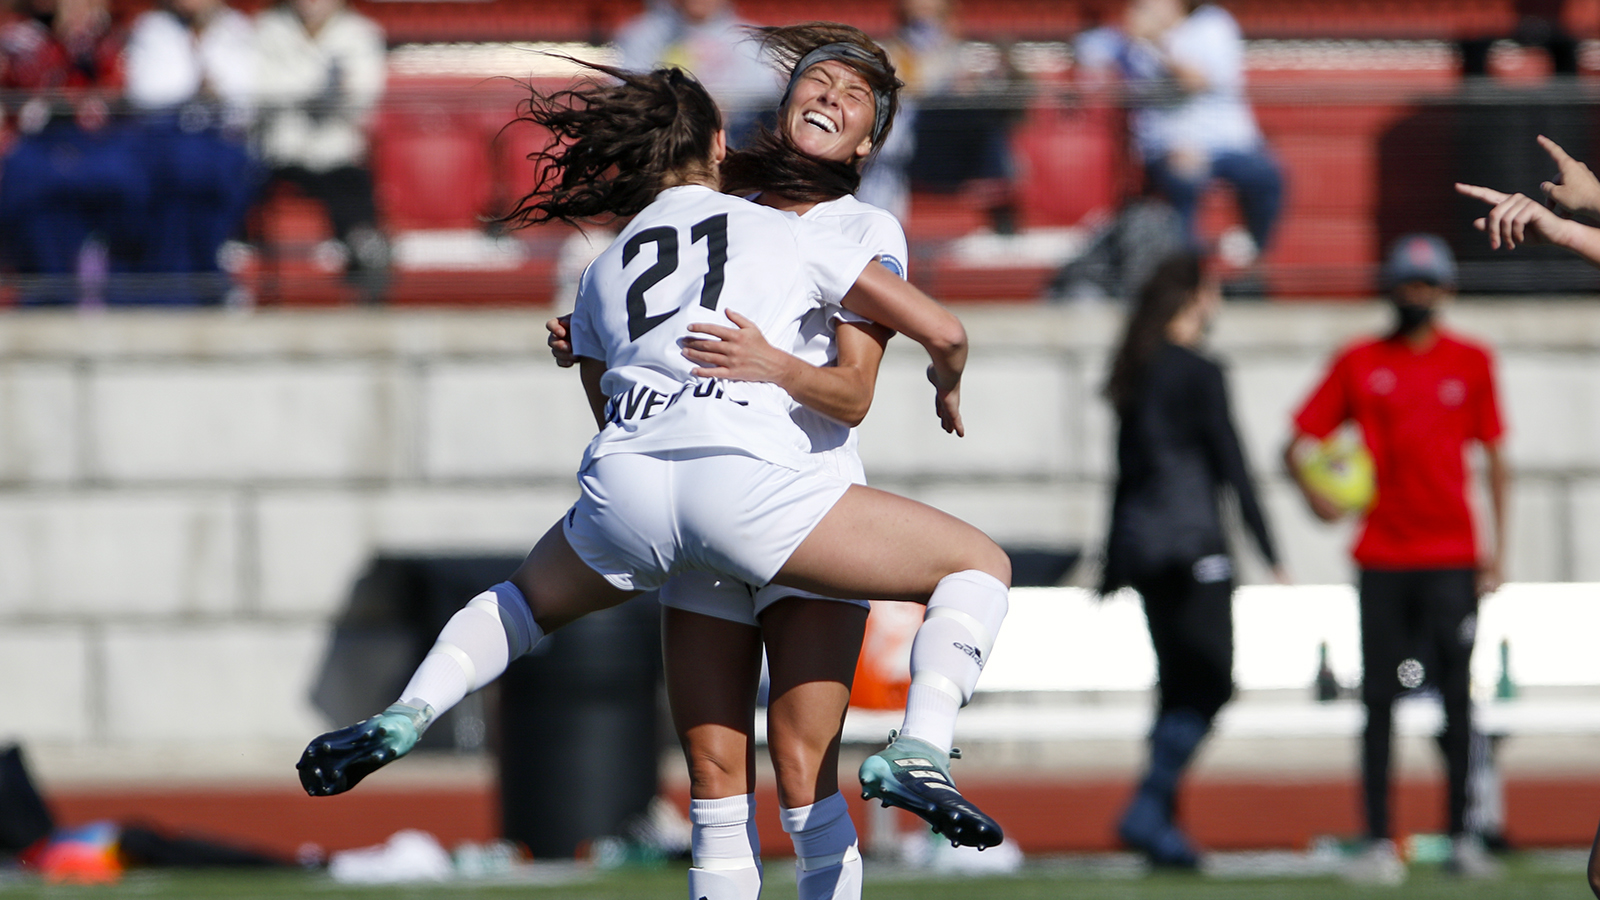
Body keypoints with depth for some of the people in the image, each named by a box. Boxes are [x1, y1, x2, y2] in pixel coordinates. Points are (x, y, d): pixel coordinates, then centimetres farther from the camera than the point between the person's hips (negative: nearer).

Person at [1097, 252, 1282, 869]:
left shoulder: (1136, 374, 13)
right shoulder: (1198, 374, -10)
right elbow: (1232, 466, -12)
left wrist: (1114, 564, 24)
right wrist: (1269, 555, -9)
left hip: (1142, 546, 8)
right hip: (1192, 549, -8)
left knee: (1180, 686, 13)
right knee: (1209, 684, -6)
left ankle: (1157, 819, 9)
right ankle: (1148, 812, -16)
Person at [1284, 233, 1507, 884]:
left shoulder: (1471, 362, 6)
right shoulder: (1358, 363, 5)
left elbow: (1494, 457, 9)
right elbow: (1299, 441, 5)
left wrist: (1496, 546, 2)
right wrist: (1313, 493, -15)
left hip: (1453, 555, 0)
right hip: (1382, 555, 0)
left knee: (1455, 695, -1)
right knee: (1379, 698, -1)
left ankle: (1462, 836, 4)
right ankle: (1378, 842, -1)